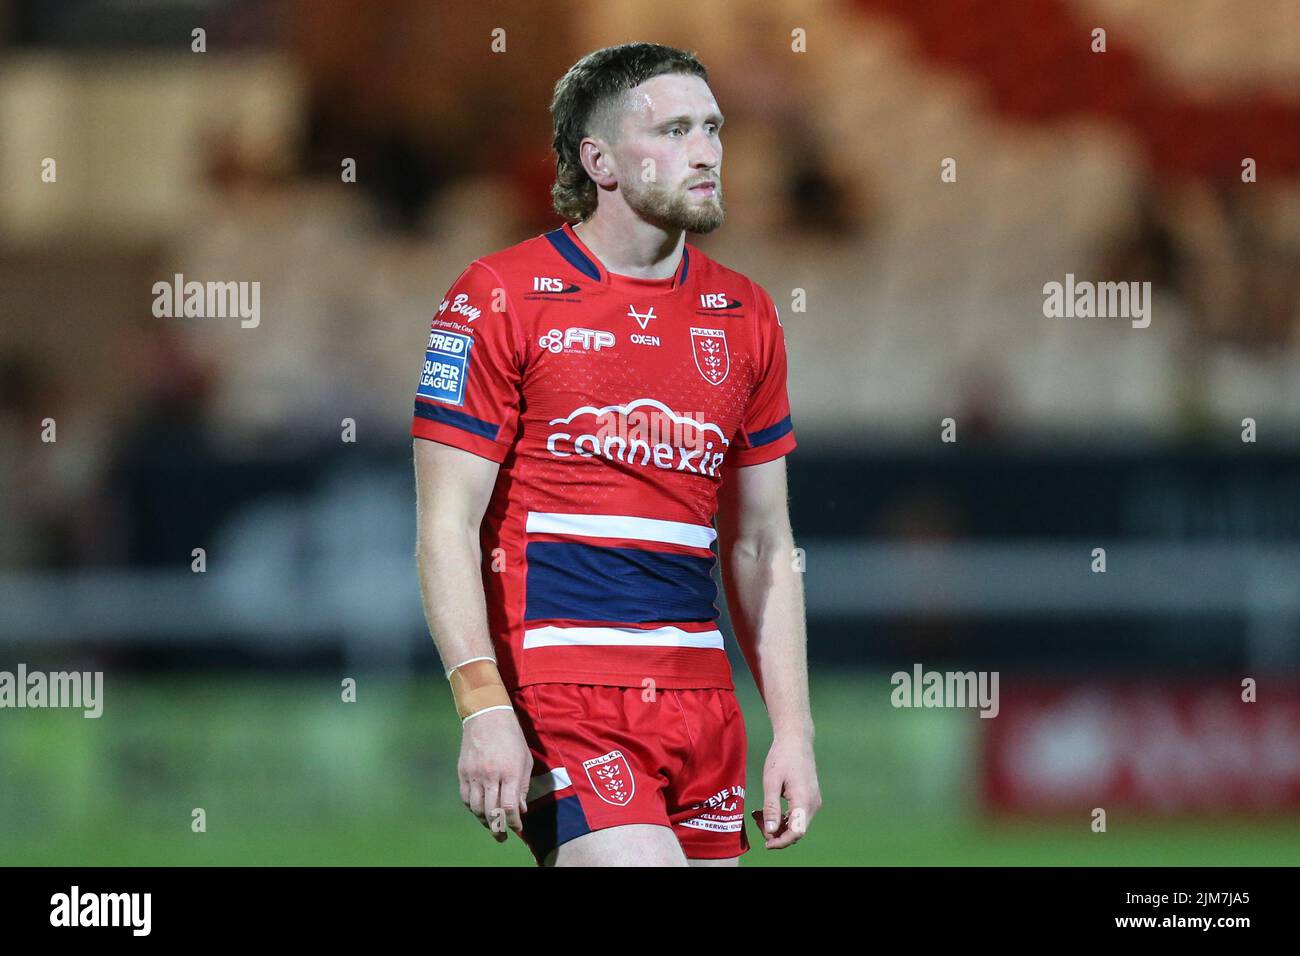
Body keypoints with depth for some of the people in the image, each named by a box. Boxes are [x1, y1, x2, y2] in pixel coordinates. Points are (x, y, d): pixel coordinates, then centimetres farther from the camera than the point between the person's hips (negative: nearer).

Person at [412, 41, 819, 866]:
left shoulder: (744, 316, 14)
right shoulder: (500, 298, -3)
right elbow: (447, 527, -7)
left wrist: (794, 733, 11)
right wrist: (484, 709, -17)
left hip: (701, 700, 6)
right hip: (556, 692, -6)